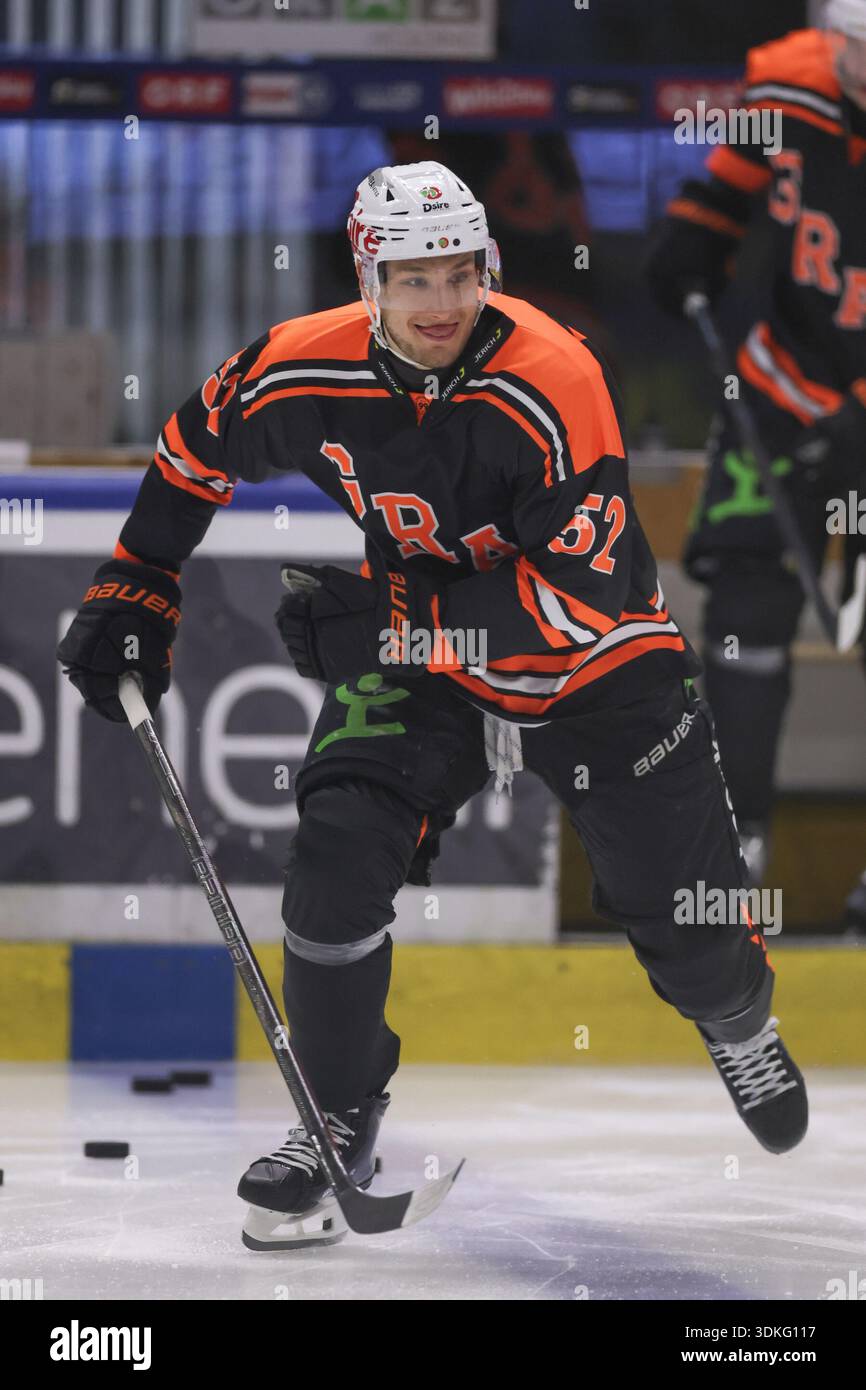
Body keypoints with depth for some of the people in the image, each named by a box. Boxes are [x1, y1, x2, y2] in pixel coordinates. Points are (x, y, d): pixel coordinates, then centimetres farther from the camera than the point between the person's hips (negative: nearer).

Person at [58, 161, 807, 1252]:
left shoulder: (551, 383, -31)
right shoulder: (305, 372, -17)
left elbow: (581, 592, -34)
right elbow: (197, 448, 6)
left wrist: (385, 618, -35)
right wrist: (132, 594, 6)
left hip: (592, 666, -2)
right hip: (413, 656, 2)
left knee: (676, 893, 7)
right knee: (339, 859, -18)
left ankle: (739, 1020, 44)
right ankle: (340, 1114, 1)